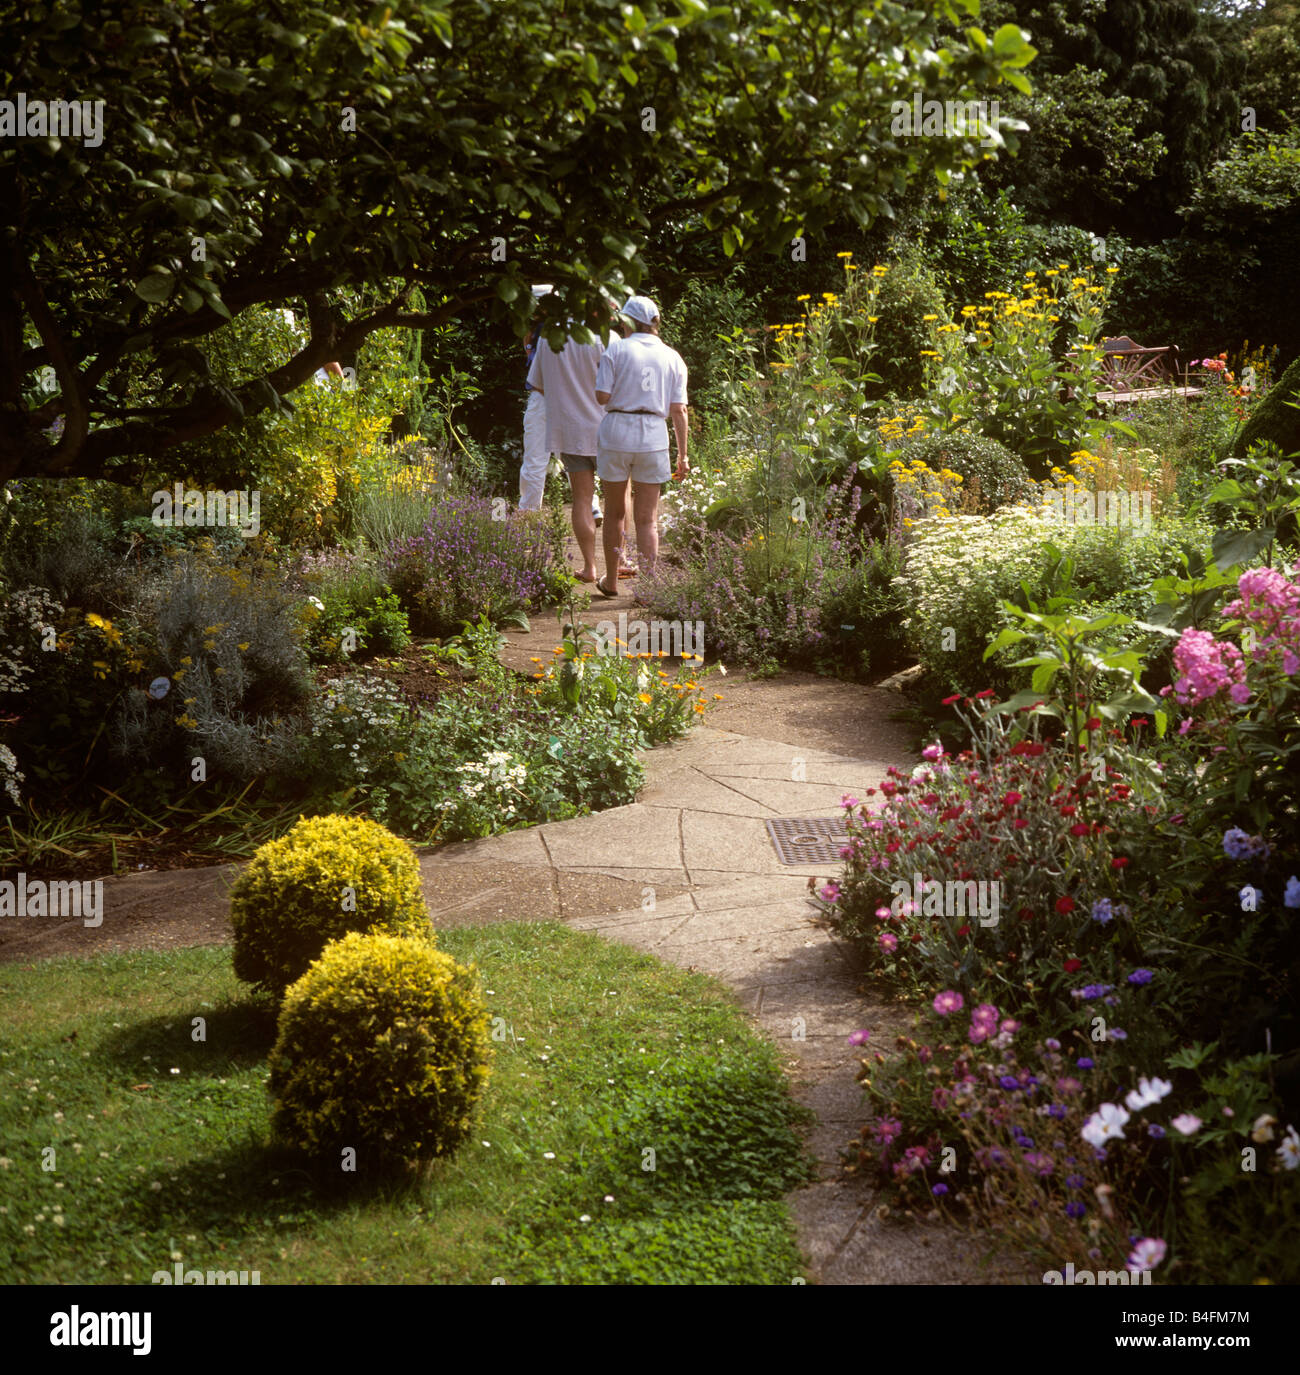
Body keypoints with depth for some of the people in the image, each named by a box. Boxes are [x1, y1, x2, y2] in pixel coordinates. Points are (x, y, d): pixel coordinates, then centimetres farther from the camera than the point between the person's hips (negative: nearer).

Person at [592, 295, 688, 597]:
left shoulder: (616, 349, -1)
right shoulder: (673, 358, 7)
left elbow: (602, 397, -8)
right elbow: (678, 410, 3)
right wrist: (682, 455, 7)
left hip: (616, 433, -1)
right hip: (654, 437, 1)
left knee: (615, 512, 14)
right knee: (647, 518, 6)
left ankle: (611, 581, 22)